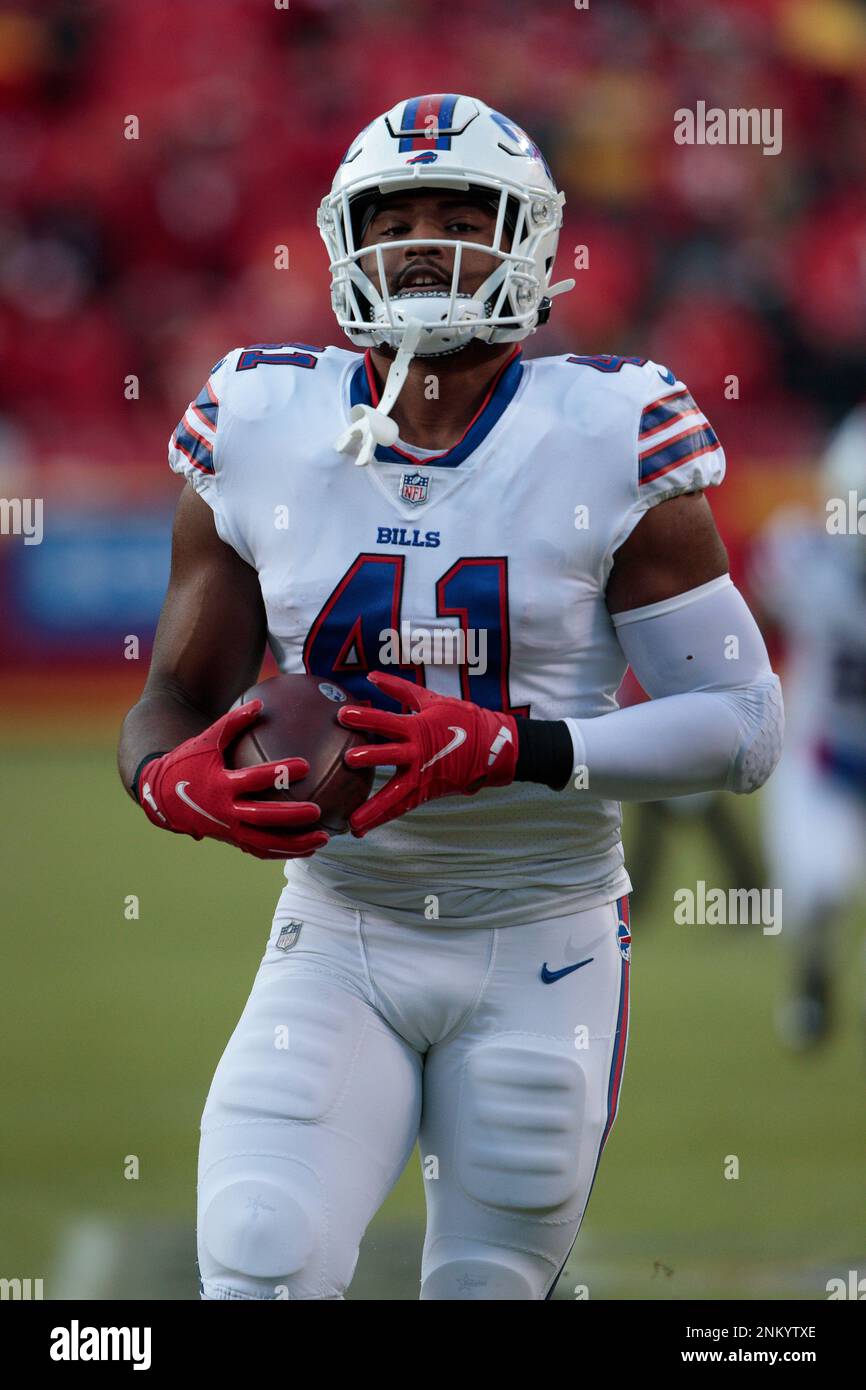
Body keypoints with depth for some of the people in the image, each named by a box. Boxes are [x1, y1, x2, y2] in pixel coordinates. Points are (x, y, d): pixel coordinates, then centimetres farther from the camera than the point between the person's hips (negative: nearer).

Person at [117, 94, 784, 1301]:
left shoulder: (606, 444, -9)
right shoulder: (263, 436, -1)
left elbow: (743, 725, -9)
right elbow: (179, 695, 7)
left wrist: (514, 750, -23)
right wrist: (176, 780, -18)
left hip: (543, 952, -1)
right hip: (337, 942, 1)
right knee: (259, 1269, -19)